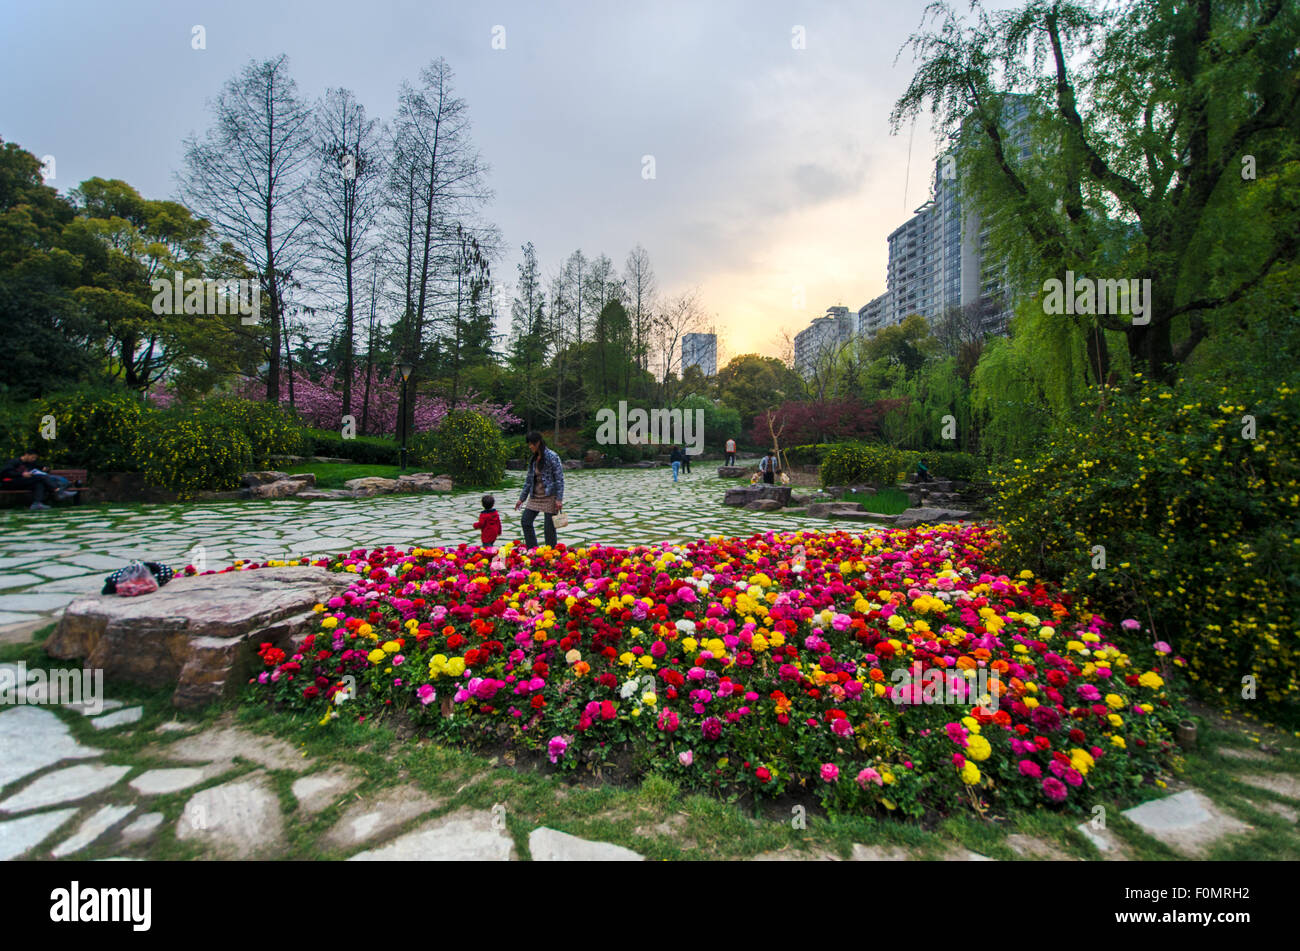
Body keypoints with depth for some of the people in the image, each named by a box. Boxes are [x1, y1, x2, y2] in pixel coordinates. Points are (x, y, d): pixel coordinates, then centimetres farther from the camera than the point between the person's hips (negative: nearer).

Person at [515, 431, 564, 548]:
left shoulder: (551, 456, -11)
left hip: (550, 496, -7)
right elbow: (529, 479, 16)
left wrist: (559, 499, -19)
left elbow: (559, 478, -14)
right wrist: (522, 498, 15)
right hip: (535, 496, 7)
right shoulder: (533, 459, 10)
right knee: (526, 522, 3)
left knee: (549, 527, -2)